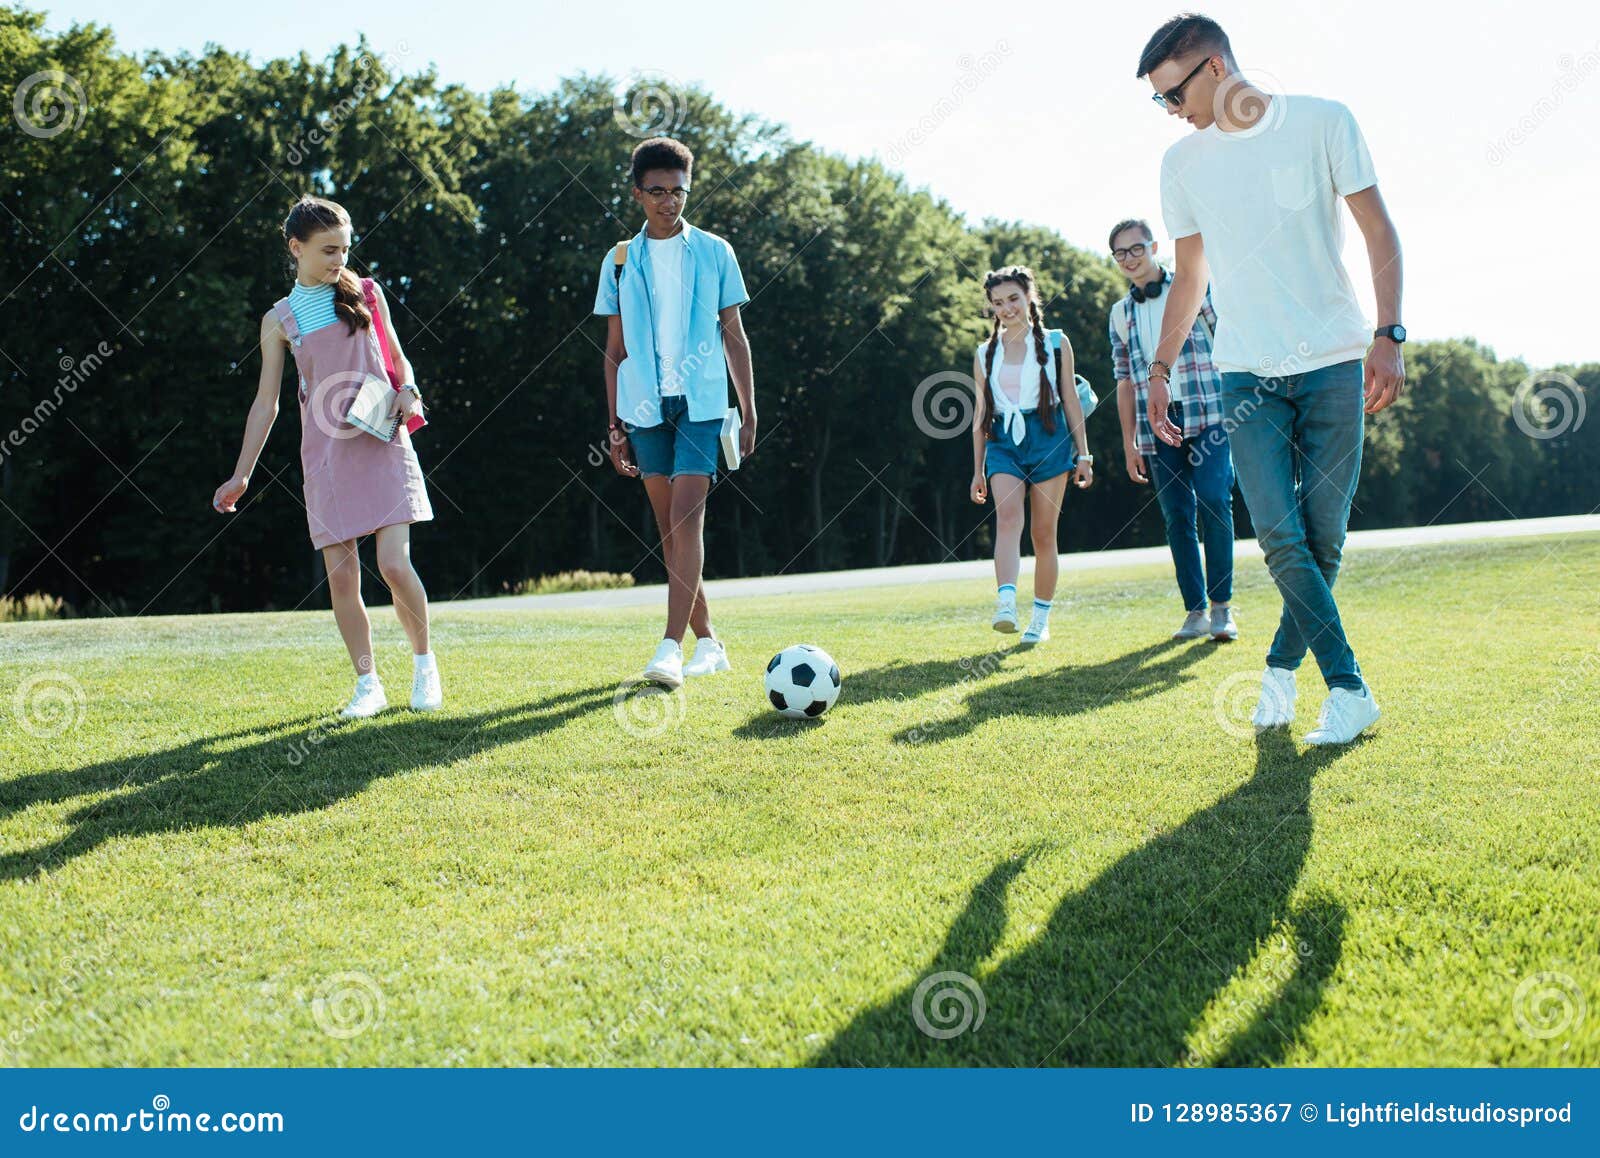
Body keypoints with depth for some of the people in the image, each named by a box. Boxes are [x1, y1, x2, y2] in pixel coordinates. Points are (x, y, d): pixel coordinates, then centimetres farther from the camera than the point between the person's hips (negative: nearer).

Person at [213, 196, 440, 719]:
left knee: (394, 564, -11)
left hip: (383, 445, -1)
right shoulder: (280, 320, 8)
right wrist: (241, 475, 7)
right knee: (341, 576, -2)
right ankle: (368, 684, 10)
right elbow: (266, 402, 10)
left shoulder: (365, 293, 9)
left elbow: (398, 358, 18)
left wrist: (407, 391, -5)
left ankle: (424, 660, 11)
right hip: (326, 454, 1)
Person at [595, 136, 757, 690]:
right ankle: (708, 642, 16)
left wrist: (749, 412, 4)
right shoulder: (620, 261, 10)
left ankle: (672, 646, -18)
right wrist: (615, 426, 7)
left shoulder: (714, 252, 6)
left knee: (687, 519, -15)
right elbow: (615, 349, 11)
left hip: (701, 404, -3)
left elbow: (733, 335, 8)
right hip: (645, 409, 3)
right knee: (669, 528, 5)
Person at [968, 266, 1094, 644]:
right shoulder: (986, 354, 12)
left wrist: (1083, 453, 2)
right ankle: (1006, 604, -36)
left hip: (1048, 439, -1)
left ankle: (1041, 617, 10)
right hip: (1003, 443, 1)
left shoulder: (1055, 343, 8)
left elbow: (1070, 399, 7)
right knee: (1007, 517, -22)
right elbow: (981, 413, 14)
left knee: (1044, 533, 0)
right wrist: (978, 469, 11)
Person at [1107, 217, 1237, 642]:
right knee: (1177, 516, 0)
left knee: (1214, 502, -15)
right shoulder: (1120, 313, 16)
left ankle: (1222, 606, -7)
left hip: (1206, 415, -3)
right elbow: (1125, 381, 16)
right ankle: (1195, 611, 6)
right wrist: (1129, 442, 12)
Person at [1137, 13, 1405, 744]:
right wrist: (1160, 367, 11)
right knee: (1281, 538, -12)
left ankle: (1281, 667, 20)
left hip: (1335, 363, -2)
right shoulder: (1182, 163, 9)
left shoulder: (1322, 123, 0)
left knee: (1324, 538, 0)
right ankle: (1349, 689, -3)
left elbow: (1379, 232, 1)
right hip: (1246, 376, 2)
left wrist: (1388, 336, -9)